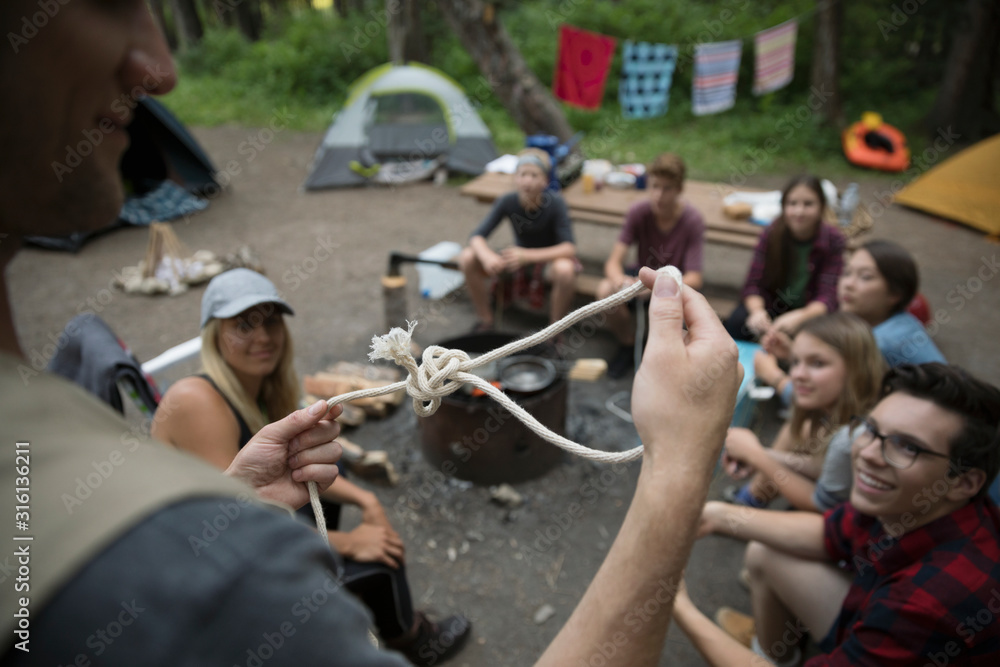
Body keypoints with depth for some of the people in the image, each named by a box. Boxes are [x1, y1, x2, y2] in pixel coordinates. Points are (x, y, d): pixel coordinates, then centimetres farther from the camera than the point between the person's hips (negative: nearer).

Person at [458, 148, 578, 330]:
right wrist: (487, 256, -42)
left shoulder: (555, 203, -25)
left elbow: (569, 248, -29)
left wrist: (527, 255, -43)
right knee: (467, 258, -18)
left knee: (565, 269, -39)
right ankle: (486, 321, 0)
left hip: (549, 258, -3)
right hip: (519, 256, 3)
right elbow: (476, 237, -18)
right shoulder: (507, 201, -18)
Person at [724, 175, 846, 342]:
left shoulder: (833, 241, -15)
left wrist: (798, 317, -42)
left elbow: (827, 297, -20)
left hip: (811, 309, 0)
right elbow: (753, 283, -15)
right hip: (772, 303, 1)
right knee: (734, 323, -27)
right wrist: (757, 311, -38)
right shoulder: (772, 234, -11)